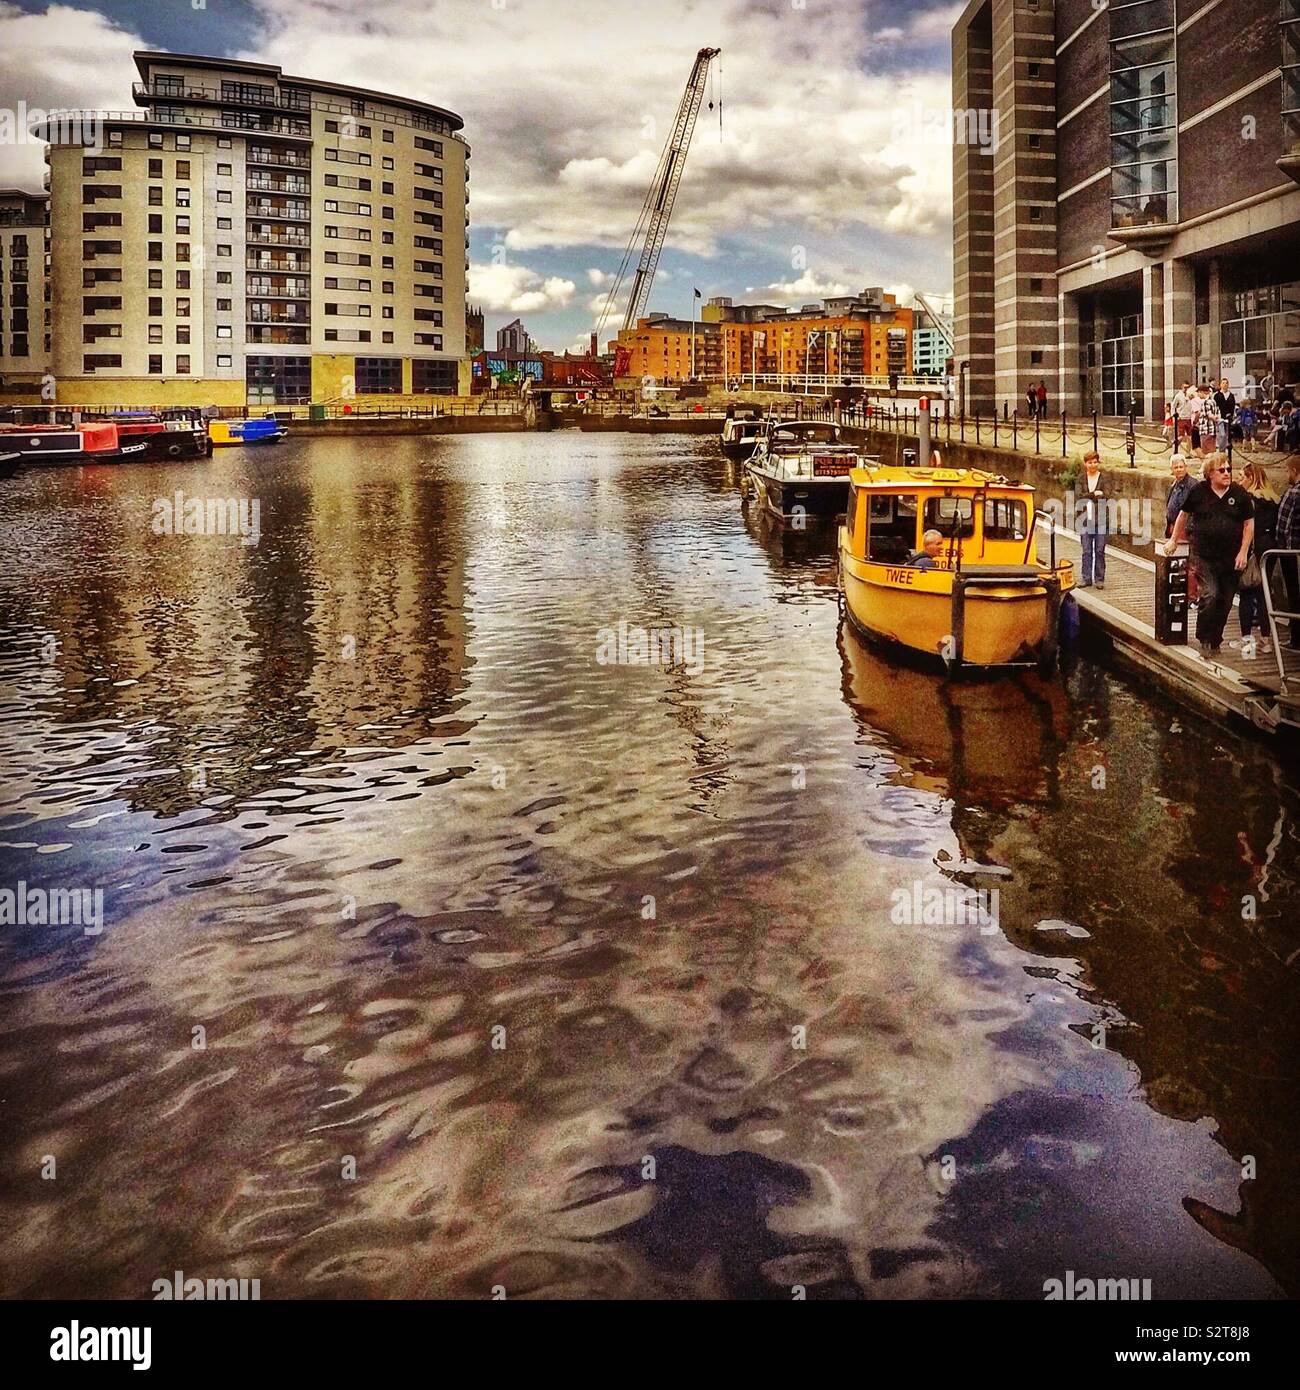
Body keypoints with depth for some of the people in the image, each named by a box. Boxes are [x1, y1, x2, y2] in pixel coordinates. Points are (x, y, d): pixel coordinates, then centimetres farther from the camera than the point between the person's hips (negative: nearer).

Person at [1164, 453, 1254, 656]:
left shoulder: (1239, 494, 1)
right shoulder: (1199, 492, -1)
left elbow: (1249, 524, 6)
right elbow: (1184, 515, 14)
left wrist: (1243, 552, -1)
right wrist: (1173, 540, 18)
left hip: (1231, 559, 2)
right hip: (1206, 557, -2)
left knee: (1225, 601, 7)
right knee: (1209, 596, -16)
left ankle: (1216, 641, 21)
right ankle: (1204, 639, -2)